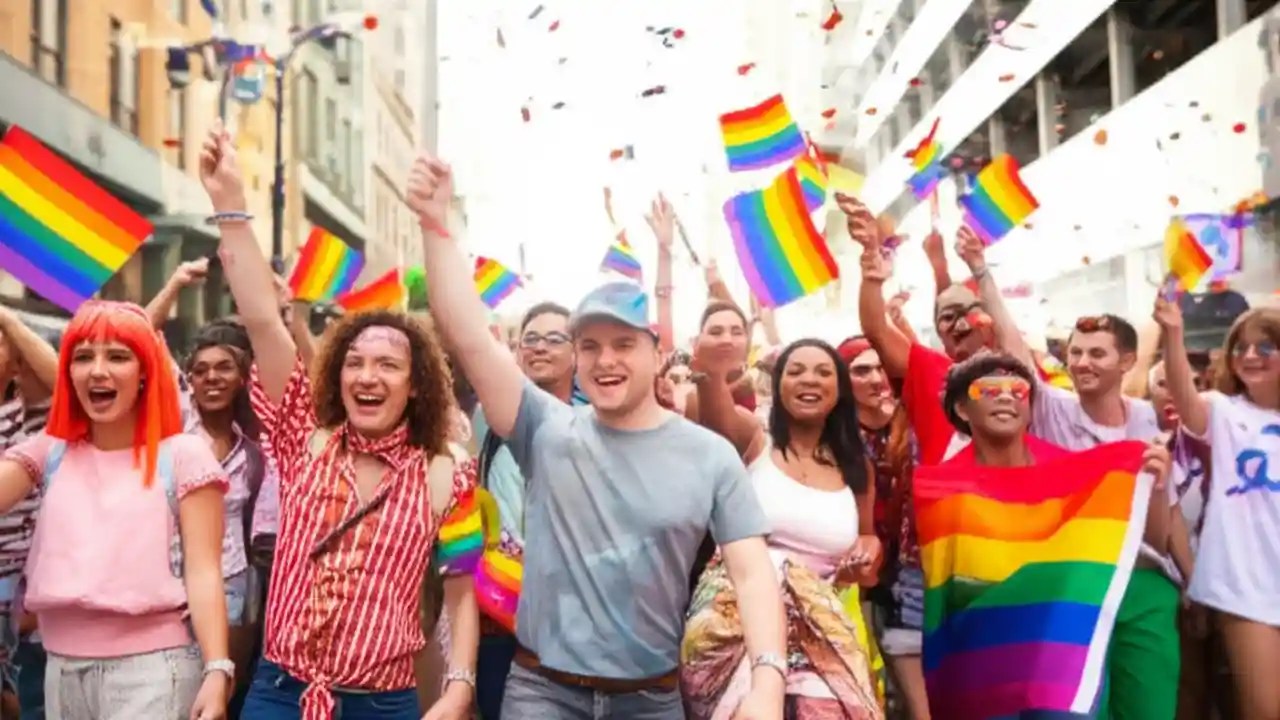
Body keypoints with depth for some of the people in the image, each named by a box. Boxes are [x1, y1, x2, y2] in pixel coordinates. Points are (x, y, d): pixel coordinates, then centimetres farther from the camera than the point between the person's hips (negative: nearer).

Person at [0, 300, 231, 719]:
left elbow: (203, 573, -8)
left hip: (152, 665, -4)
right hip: (62, 666, 4)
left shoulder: (182, 455, -4)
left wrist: (217, 670, -18)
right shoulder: (49, 452, 9)